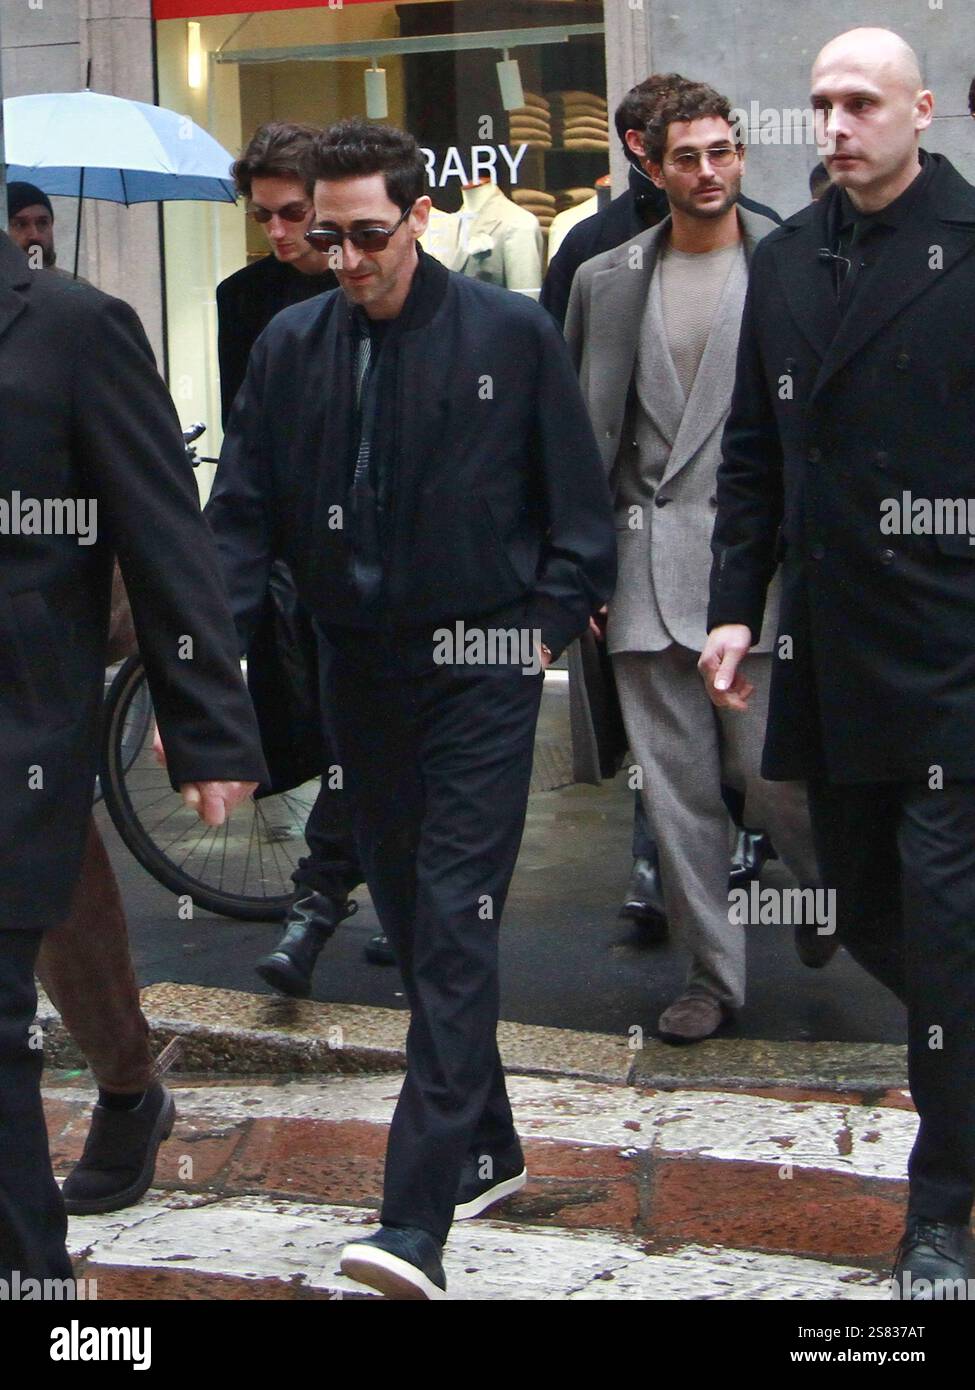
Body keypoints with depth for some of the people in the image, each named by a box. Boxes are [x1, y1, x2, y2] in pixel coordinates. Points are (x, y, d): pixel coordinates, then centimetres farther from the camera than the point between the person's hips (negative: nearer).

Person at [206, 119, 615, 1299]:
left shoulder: (512, 335, -3)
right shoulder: (290, 347, 5)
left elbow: (578, 505, 4)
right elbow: (242, 516, 4)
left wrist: (545, 625, -5)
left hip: (478, 672, -4)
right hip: (359, 671, 4)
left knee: (454, 928, -9)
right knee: (411, 922, 12)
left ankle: (416, 1221, -12)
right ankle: (485, 1150, 28)